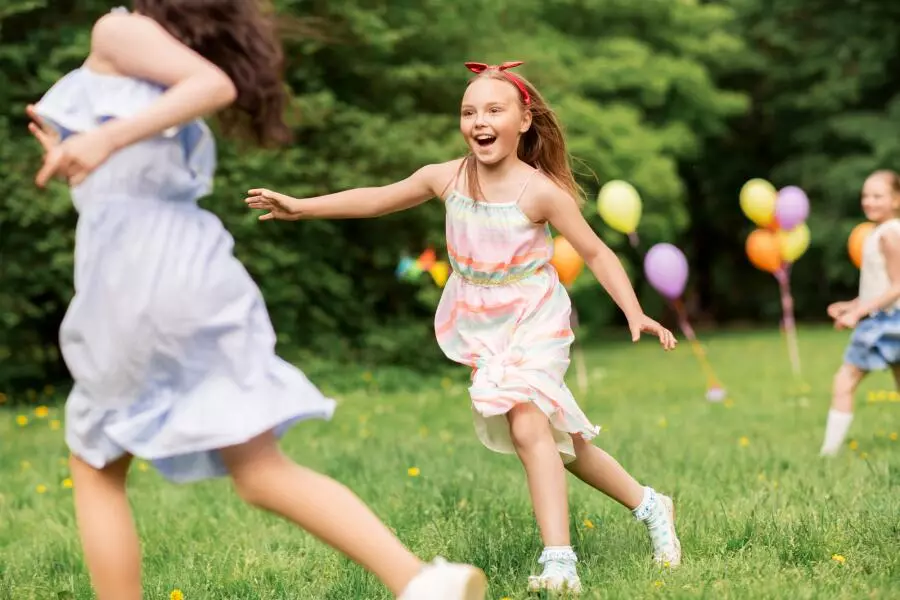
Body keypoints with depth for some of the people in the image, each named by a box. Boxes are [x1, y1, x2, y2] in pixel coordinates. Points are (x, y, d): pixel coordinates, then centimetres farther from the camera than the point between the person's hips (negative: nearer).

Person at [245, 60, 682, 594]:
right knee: (559, 437, 14)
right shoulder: (447, 178, -6)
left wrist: (636, 314, -20)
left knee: (528, 426, -25)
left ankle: (559, 565, -26)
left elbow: (596, 253, -11)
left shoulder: (540, 191, -18)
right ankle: (649, 505, 33)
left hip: (534, 324, -5)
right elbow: (376, 199, 7)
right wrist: (301, 206, 5)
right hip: (483, 330, 5)